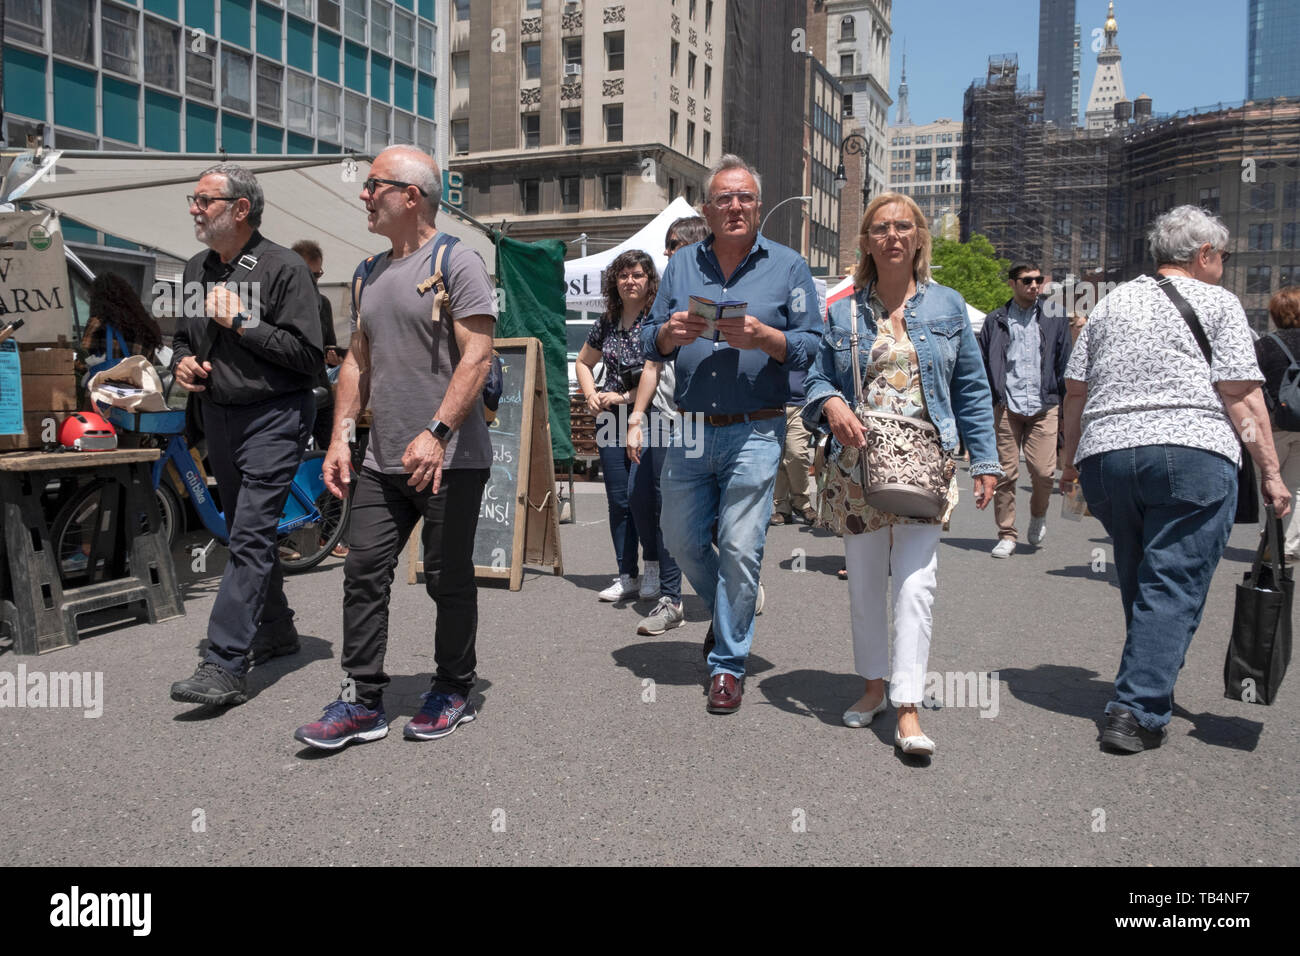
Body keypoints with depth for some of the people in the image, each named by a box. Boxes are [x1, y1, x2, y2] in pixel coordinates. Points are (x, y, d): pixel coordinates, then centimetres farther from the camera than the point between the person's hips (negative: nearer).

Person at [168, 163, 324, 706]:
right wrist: (182, 361, 3)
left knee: (251, 536, -12)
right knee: (245, 532, 16)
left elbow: (307, 354, -15)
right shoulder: (196, 271, 13)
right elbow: (182, 335, 25)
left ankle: (224, 666, -14)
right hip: (218, 415, 8)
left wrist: (242, 322, -17)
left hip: (274, 416, -8)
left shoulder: (284, 269, -10)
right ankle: (275, 631, 33)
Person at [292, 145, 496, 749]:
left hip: (449, 460, -7)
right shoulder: (371, 274, 17)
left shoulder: (456, 263, -6)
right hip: (382, 462, 7)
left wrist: (436, 433, -24)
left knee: (448, 580, 4)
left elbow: (476, 357, -15)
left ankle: (453, 693, 21)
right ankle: (363, 702, 12)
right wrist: (340, 437, 9)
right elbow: (357, 362, 19)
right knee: (363, 574, 3)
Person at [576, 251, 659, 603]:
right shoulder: (606, 323, 12)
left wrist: (626, 396, -13)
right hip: (612, 419, 5)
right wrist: (591, 395, 7)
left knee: (639, 493, -15)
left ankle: (654, 564, 6)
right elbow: (583, 363, 25)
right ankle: (627, 576, 15)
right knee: (618, 500, 6)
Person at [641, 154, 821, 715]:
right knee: (681, 538, 11)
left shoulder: (788, 267, 3)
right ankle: (725, 613, 39)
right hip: (690, 431, 4)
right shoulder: (681, 266, 12)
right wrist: (669, 333, -10)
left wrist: (762, 337, -18)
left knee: (740, 549, -3)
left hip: (754, 433, -4)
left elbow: (812, 347, -2)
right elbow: (650, 341, 13)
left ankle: (728, 663, 12)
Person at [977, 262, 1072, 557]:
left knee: (1044, 471, -7)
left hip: (1044, 407, 0)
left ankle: (1038, 515, 24)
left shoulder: (1055, 316, 11)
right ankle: (1007, 535, 12)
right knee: (1006, 474, 0)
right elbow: (982, 364, 10)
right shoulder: (996, 320, 11)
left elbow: (1065, 362, 11)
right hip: (1006, 407, 0)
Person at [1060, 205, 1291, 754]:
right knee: (1173, 588, -4)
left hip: (1105, 456, 5)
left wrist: (1072, 460, 25)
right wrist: (1271, 471, -1)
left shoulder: (1111, 303, 19)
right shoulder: (1217, 302, 6)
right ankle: (1137, 713, -10)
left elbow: (1075, 388, 17)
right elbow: (1241, 395, -3)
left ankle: (1154, 692, 28)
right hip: (1190, 455, -5)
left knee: (1139, 583, 18)